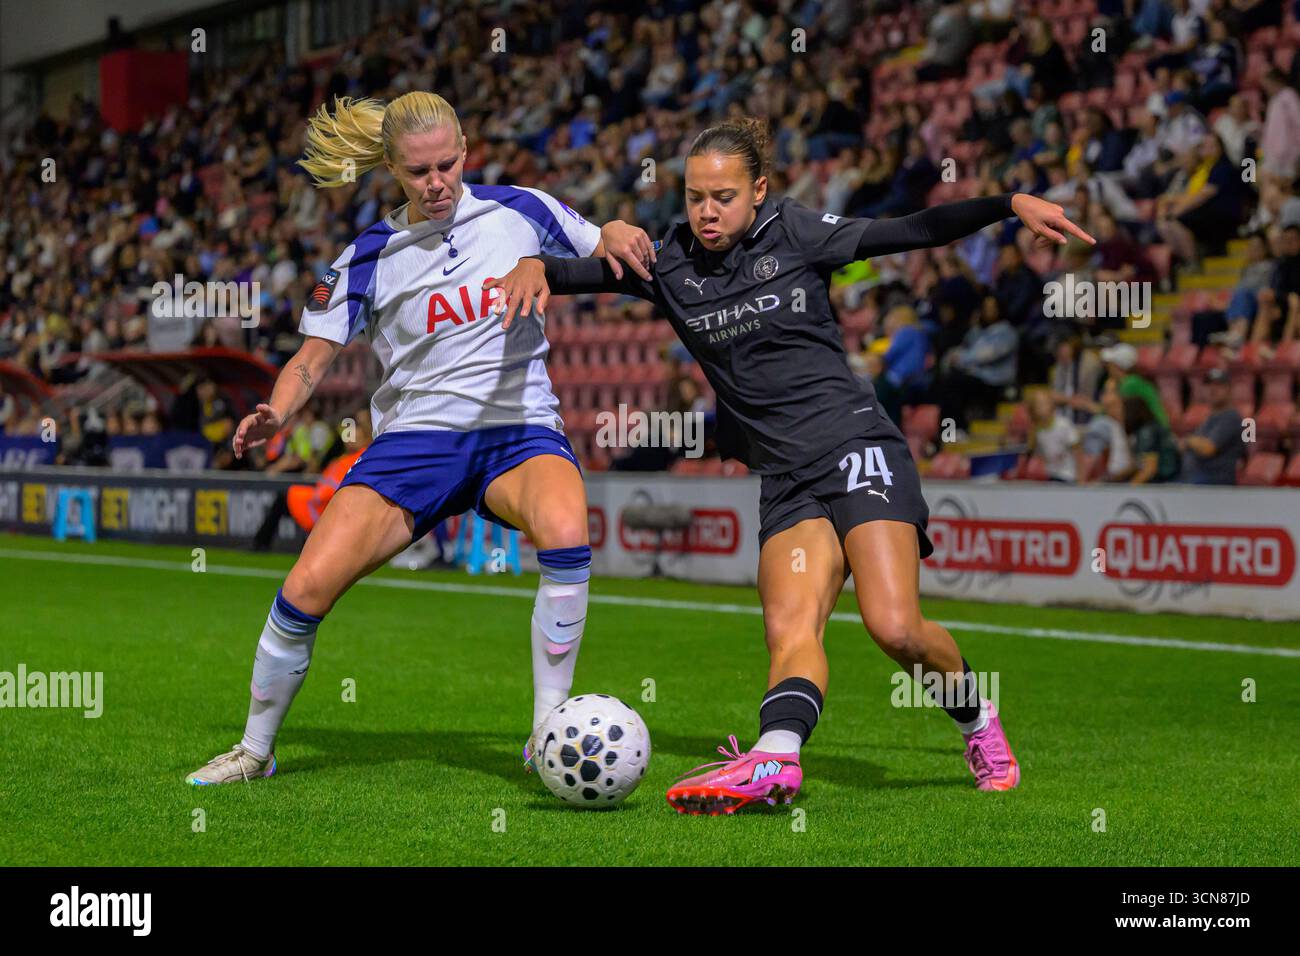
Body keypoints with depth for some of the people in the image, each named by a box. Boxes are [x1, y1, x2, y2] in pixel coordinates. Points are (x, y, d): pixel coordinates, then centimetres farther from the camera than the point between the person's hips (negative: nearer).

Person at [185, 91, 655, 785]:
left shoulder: (520, 212, 3)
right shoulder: (369, 258, 3)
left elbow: (602, 247, 16)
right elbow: (314, 356, 3)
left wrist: (615, 235, -8)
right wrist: (276, 414, -17)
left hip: (518, 429, -1)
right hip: (414, 436, 1)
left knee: (566, 532, -36)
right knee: (306, 590, -14)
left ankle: (549, 736, -22)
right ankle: (255, 750, 11)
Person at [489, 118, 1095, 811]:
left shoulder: (794, 233, 2)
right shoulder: (670, 263, 9)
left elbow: (912, 232, 1)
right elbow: (592, 268, 2)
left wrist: (1011, 203, -8)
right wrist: (536, 267, -20)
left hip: (856, 447, -3)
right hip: (785, 480, 3)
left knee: (895, 628, -16)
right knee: (789, 626, -19)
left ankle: (975, 718, 9)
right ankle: (776, 760, -40)